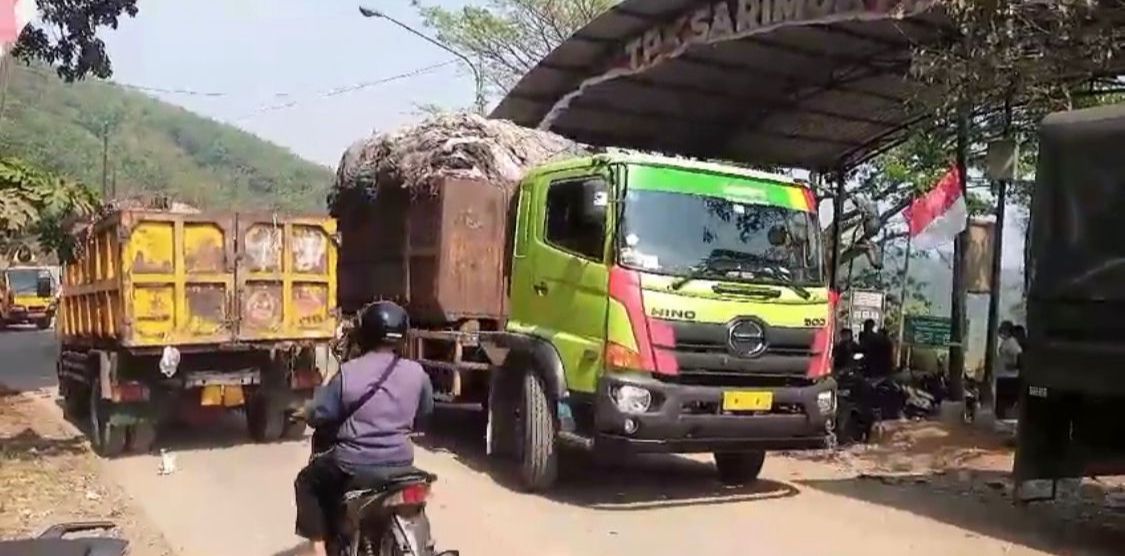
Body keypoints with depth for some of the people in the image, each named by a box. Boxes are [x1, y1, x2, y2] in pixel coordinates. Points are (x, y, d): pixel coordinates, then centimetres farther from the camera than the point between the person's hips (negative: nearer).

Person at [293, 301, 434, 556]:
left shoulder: (347, 372, -13)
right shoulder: (417, 373, -3)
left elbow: (318, 415, -6)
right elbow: (423, 415, 11)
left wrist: (310, 410, 17)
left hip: (353, 464, -3)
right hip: (401, 462, 3)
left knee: (307, 482, 23)